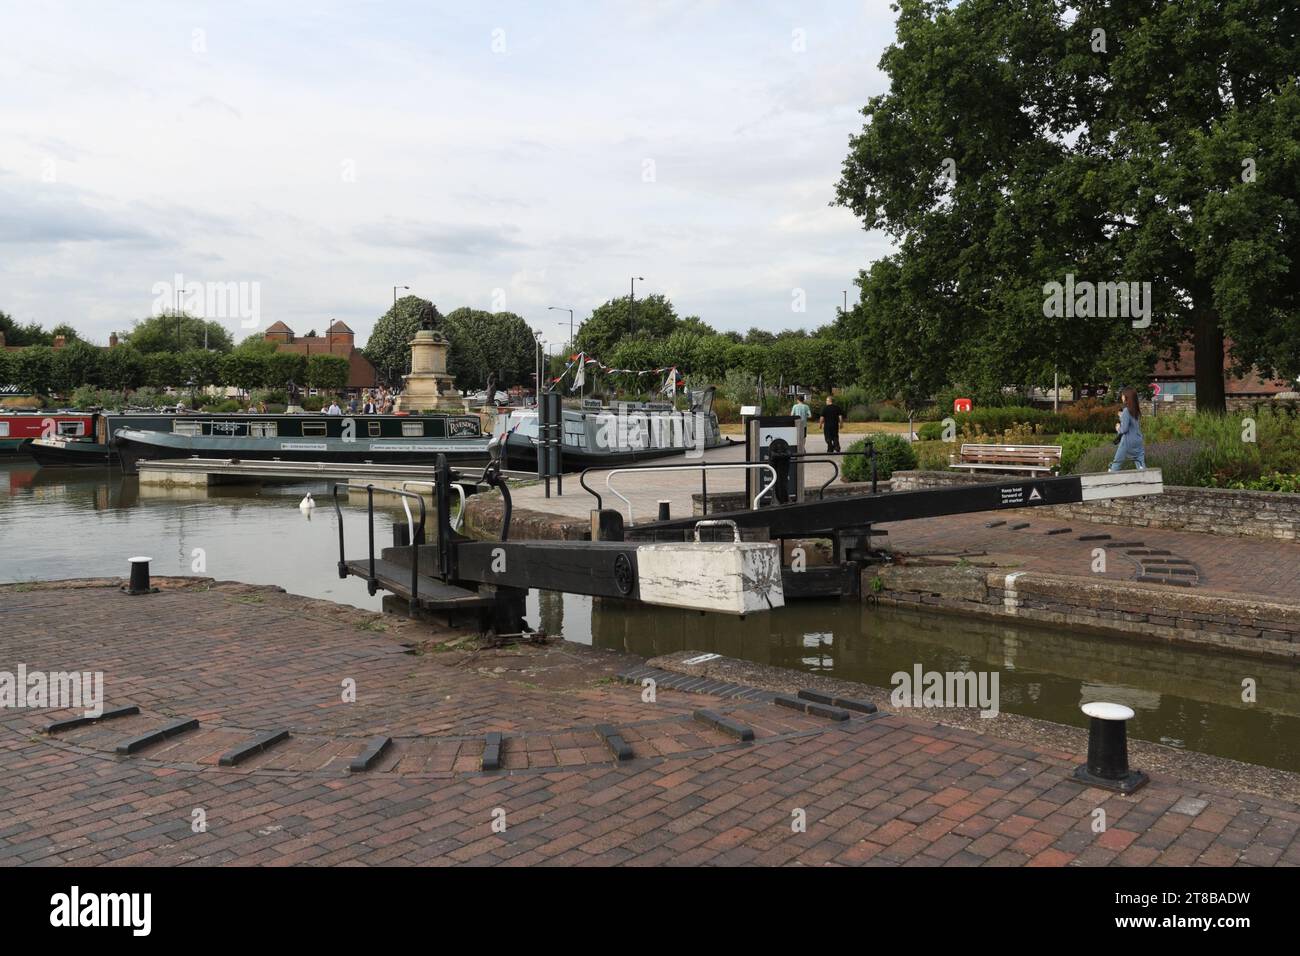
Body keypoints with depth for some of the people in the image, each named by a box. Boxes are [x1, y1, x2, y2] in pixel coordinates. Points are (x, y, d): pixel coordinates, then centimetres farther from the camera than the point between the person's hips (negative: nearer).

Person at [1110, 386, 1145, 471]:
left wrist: (1118, 428, 3)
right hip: (1138, 442, 7)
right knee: (1141, 465, 2)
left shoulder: (1126, 410, -13)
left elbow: (1124, 429, -17)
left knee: (1116, 464, 5)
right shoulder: (1137, 411, 9)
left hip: (1127, 442, -6)